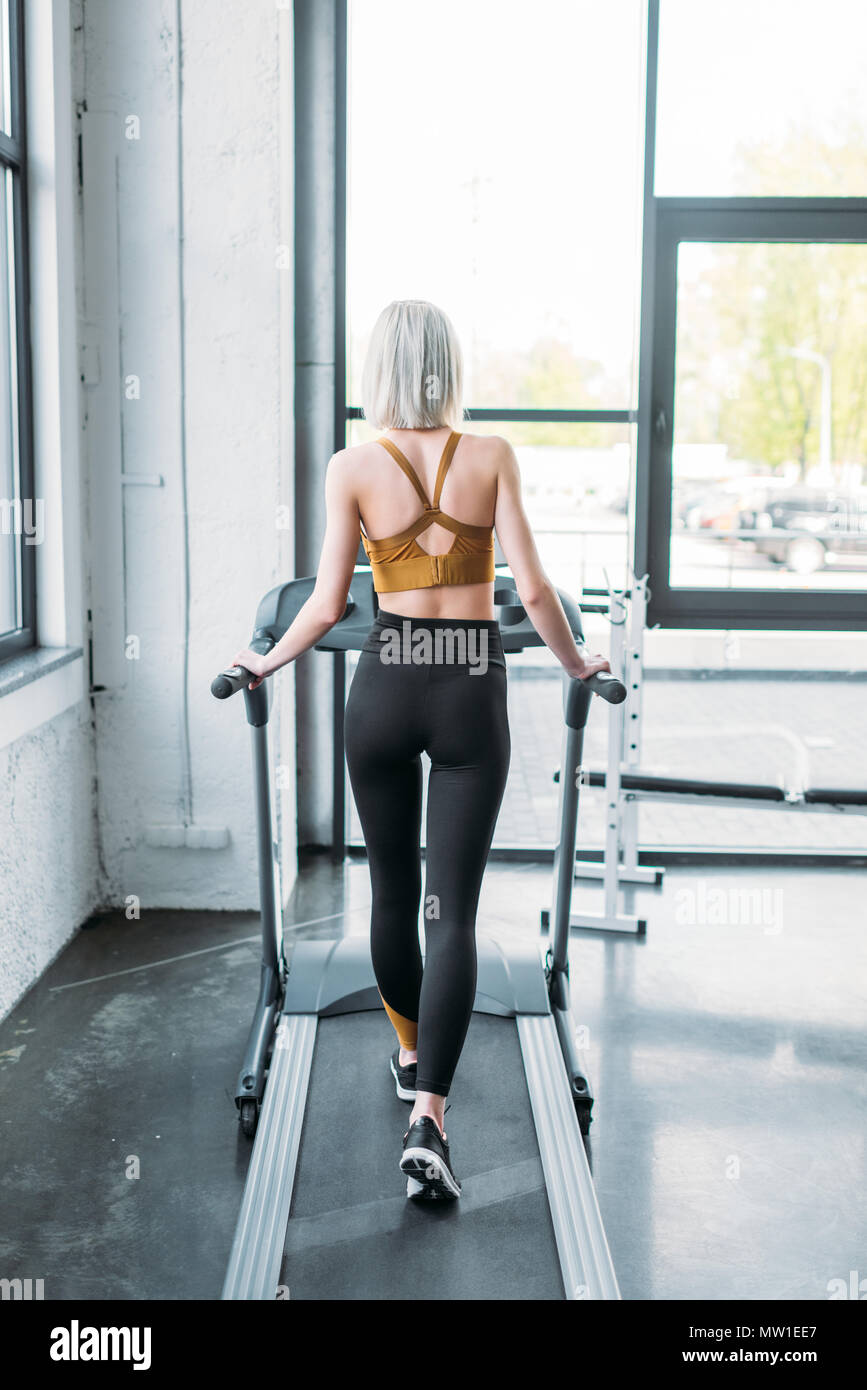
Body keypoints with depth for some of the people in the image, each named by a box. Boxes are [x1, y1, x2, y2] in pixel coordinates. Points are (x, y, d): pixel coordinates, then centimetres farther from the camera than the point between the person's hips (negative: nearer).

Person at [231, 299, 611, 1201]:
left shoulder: (352, 467, -2)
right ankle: (426, 1120, -9)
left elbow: (327, 605, -3)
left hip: (386, 685, 1)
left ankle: (410, 1054, 40)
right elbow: (532, 588, -6)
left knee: (392, 890, 19)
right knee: (452, 909, -1)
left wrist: (265, 661, 15)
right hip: (473, 688, -1)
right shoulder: (491, 456, -2)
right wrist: (575, 663, 11)